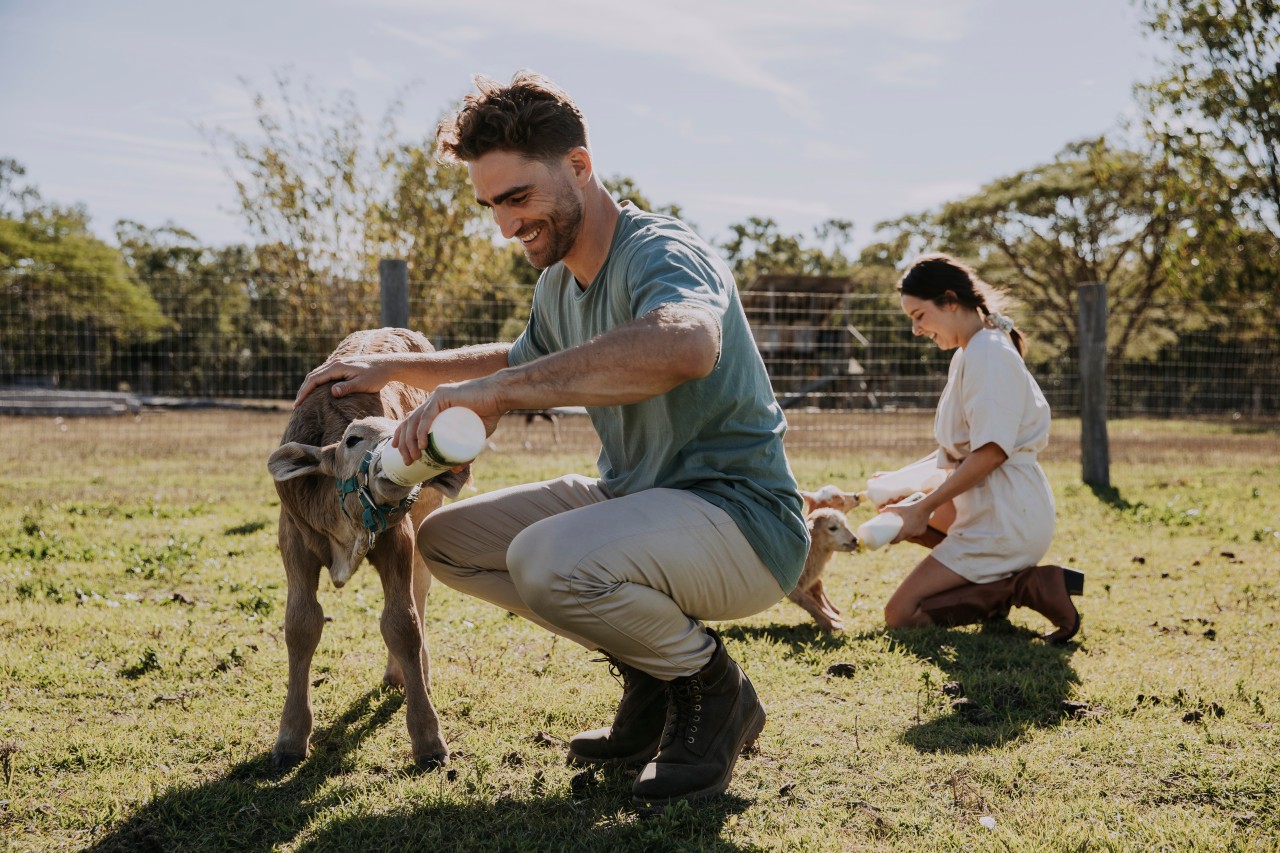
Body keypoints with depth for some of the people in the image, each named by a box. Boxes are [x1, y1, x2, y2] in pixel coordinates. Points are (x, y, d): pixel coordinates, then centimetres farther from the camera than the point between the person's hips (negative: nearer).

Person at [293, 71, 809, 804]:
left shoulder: (660, 254, -20)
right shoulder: (560, 282, 9)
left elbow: (685, 346, -47)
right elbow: (523, 359, 34)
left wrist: (497, 390, -44)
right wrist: (393, 369, 22)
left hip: (741, 519, -9)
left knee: (549, 560, -35)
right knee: (445, 540, 6)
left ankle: (713, 691, -6)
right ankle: (652, 673, 9)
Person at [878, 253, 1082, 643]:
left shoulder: (988, 353, -16)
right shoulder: (967, 354, 15)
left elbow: (992, 451, -22)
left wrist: (923, 509, -18)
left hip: (1005, 519, -10)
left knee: (900, 616, -9)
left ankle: (1026, 589, -11)